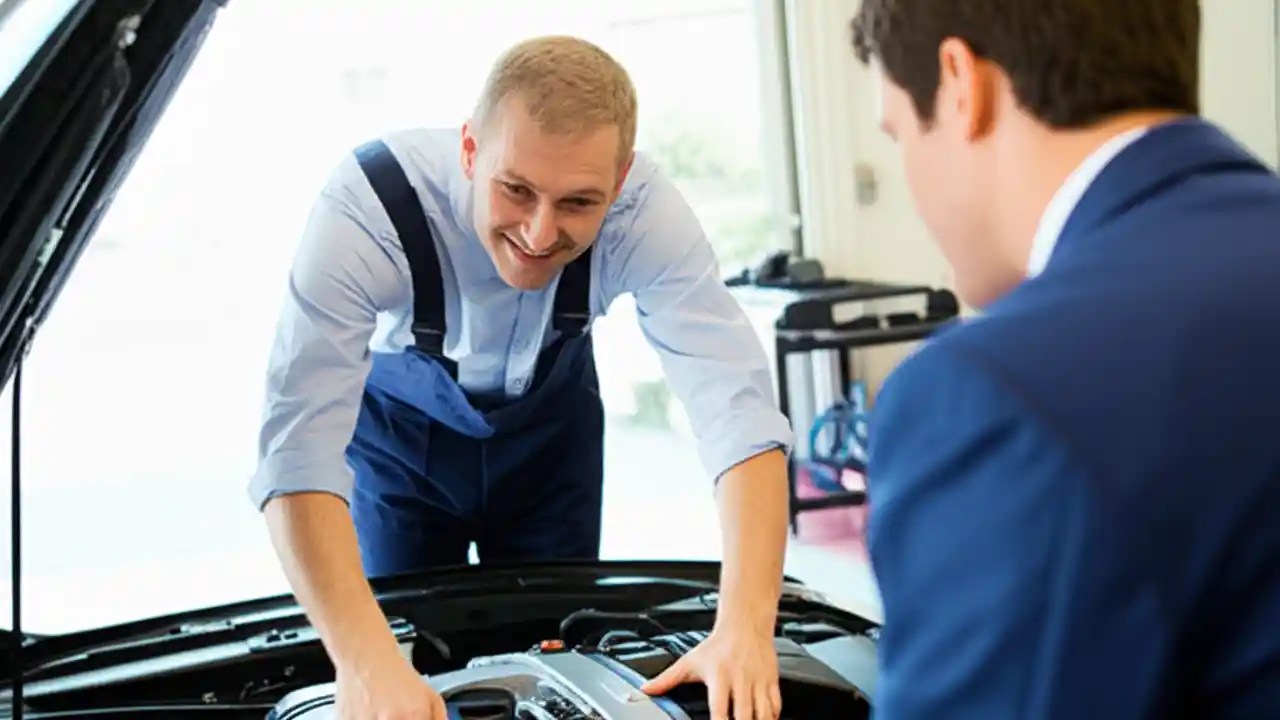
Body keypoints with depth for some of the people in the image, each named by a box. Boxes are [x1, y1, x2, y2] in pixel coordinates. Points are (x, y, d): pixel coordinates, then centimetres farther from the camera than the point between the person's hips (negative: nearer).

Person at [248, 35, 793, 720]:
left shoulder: (645, 211, -33)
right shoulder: (366, 206, -39)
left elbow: (738, 405, -39)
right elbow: (300, 444, -45)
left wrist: (745, 626, -51)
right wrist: (367, 663, -57)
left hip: (551, 416, 2)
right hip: (402, 419, -1)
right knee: (412, 643, 5)